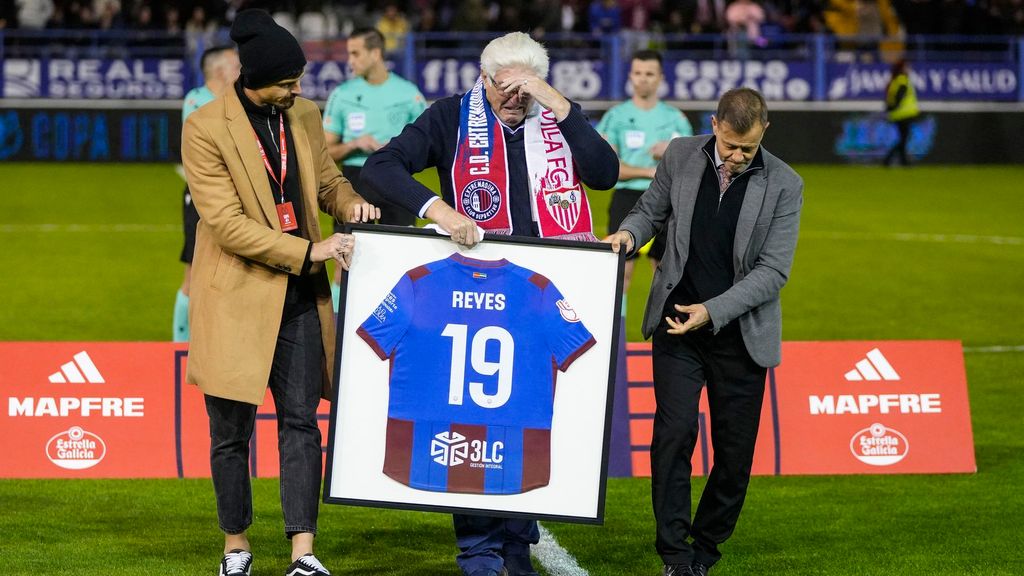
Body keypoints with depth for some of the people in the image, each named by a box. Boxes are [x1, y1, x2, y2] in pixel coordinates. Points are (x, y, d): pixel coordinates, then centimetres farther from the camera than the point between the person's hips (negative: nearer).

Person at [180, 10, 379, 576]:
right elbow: (227, 224, -17)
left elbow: (327, 179, 22)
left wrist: (348, 201, -3)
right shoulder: (205, 129, -12)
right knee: (232, 430, 5)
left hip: (299, 296, 4)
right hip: (235, 298, -4)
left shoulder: (305, 115, 6)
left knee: (301, 421, -1)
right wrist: (309, 251, -19)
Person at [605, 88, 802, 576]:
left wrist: (712, 311, -17)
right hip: (676, 325, 0)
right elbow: (651, 210, 14)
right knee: (674, 434, -12)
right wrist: (628, 234, -10)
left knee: (735, 450, 4)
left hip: (739, 334, 0)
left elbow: (773, 270, -10)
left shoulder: (784, 186, -8)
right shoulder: (681, 157, -1)